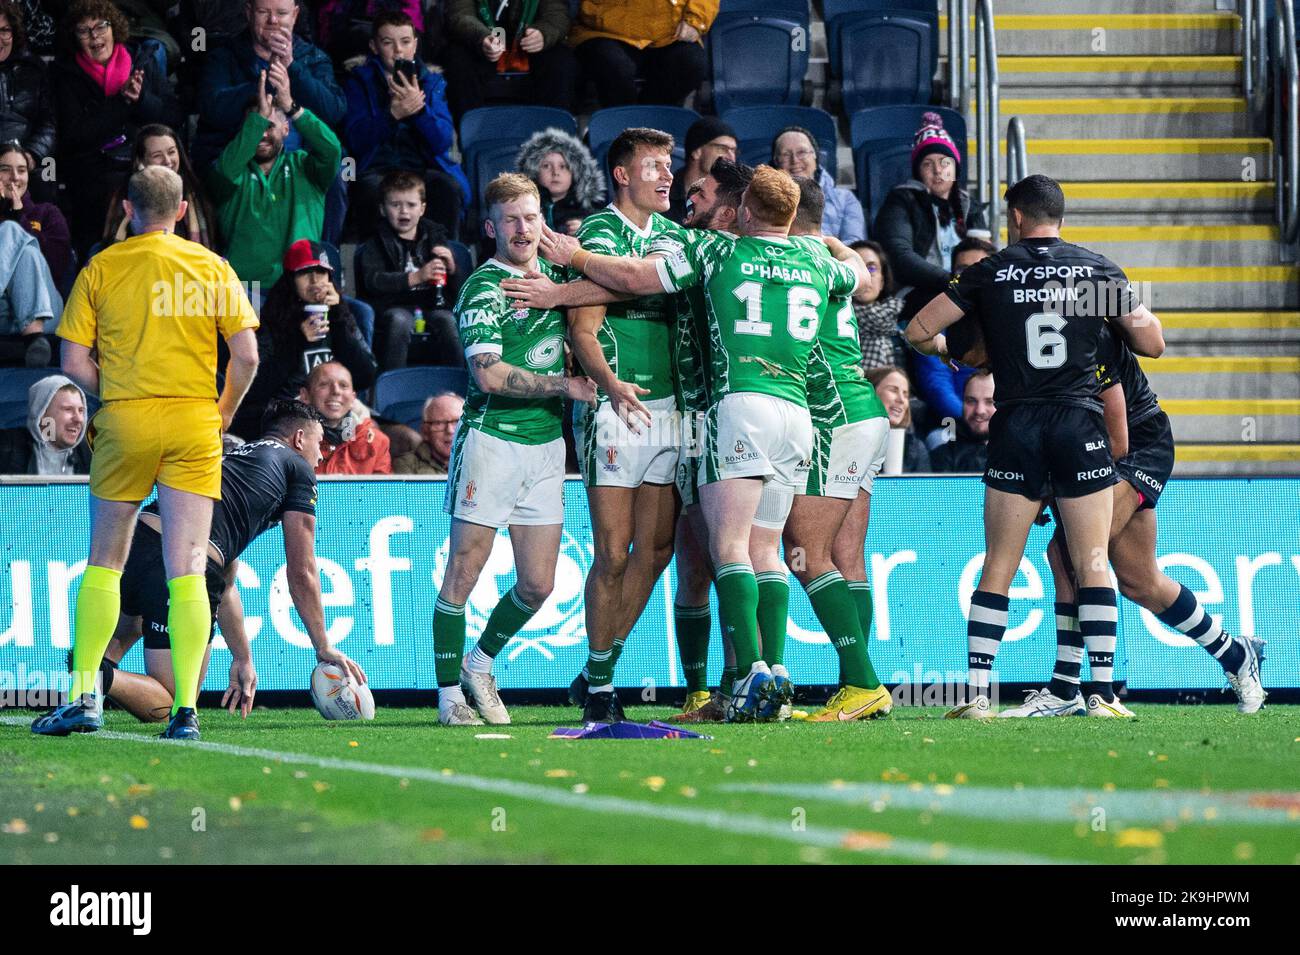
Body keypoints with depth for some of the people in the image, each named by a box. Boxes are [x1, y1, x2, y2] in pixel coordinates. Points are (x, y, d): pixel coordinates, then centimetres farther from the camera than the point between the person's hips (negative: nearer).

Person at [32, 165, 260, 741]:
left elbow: (74, 361, -2)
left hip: (123, 420, 0)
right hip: (194, 423, 0)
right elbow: (246, 356, -2)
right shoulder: (212, 269, 2)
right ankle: (186, 709, -9)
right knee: (186, 569, -2)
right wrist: (224, 414, 12)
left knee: (104, 563, 12)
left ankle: (82, 694, 7)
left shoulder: (100, 269, 2)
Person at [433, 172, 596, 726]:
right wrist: (565, 385, -15)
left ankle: (479, 664, 26)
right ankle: (449, 693, 4)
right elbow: (489, 374, -18)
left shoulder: (554, 277, 13)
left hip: (547, 444, 6)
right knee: (464, 573, -4)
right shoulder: (482, 288, -8)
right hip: (492, 438, -6)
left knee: (538, 584, 5)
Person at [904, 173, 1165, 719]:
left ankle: (976, 694, -2)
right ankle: (1104, 692, -6)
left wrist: (949, 353, 28)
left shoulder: (990, 273, 4)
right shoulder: (1097, 269, 5)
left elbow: (918, 331, 6)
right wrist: (1140, 313, 31)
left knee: (997, 568, 5)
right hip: (1081, 425, 0)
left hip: (1016, 427, 0)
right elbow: (1153, 343, 9)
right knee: (1092, 566, 1)